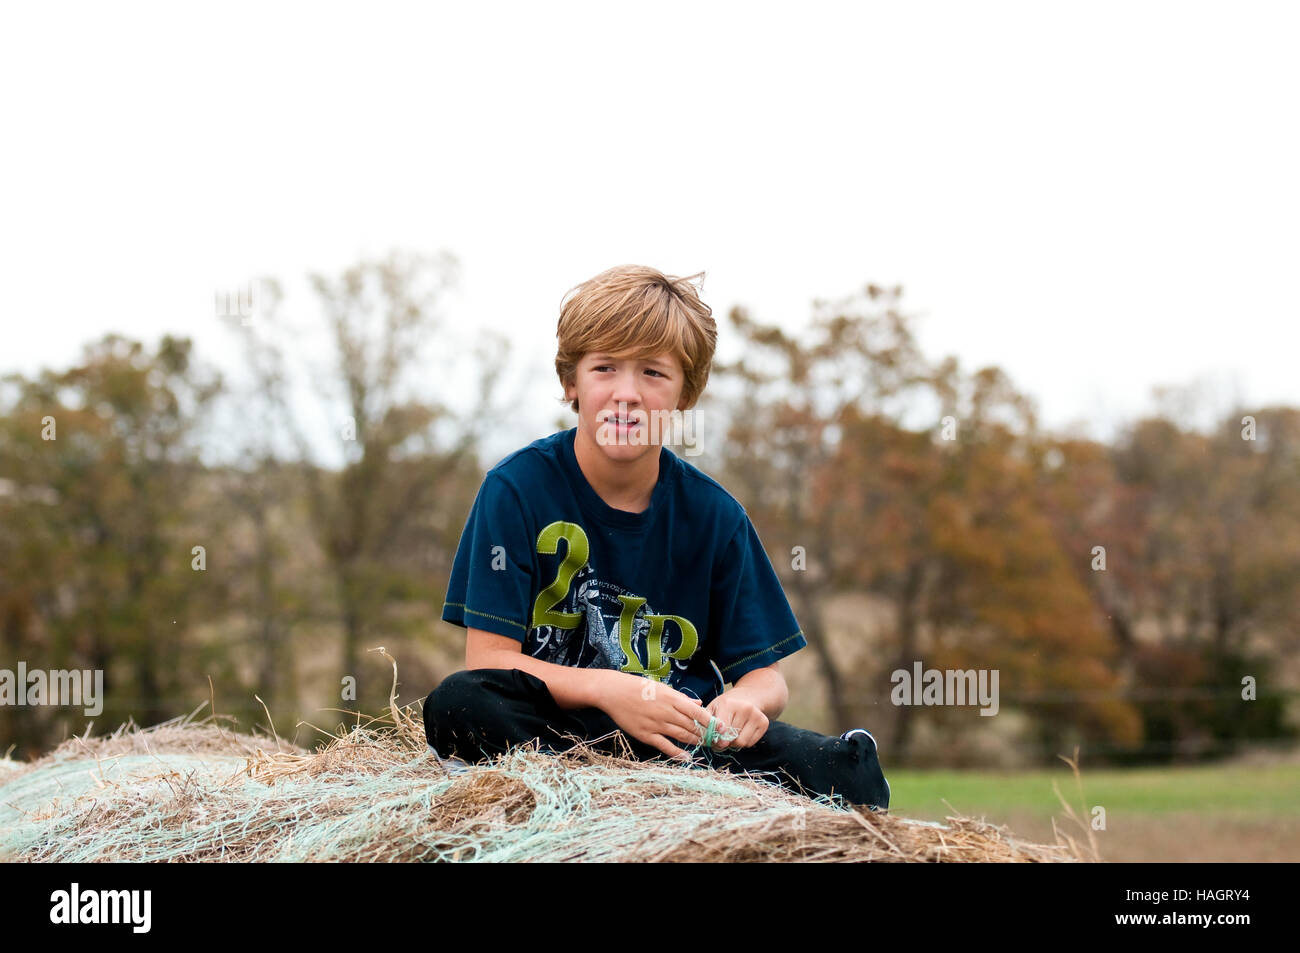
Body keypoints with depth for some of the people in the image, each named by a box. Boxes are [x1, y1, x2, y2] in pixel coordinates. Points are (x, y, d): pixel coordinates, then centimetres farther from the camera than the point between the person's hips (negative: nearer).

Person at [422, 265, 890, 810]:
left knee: (847, 777, -24)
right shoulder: (517, 489, -5)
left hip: (685, 731, 1)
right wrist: (608, 690, -27)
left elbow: (766, 675, 5)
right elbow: (489, 658, -11)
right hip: (554, 724, 0)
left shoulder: (714, 515, 2)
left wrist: (746, 701, -20)